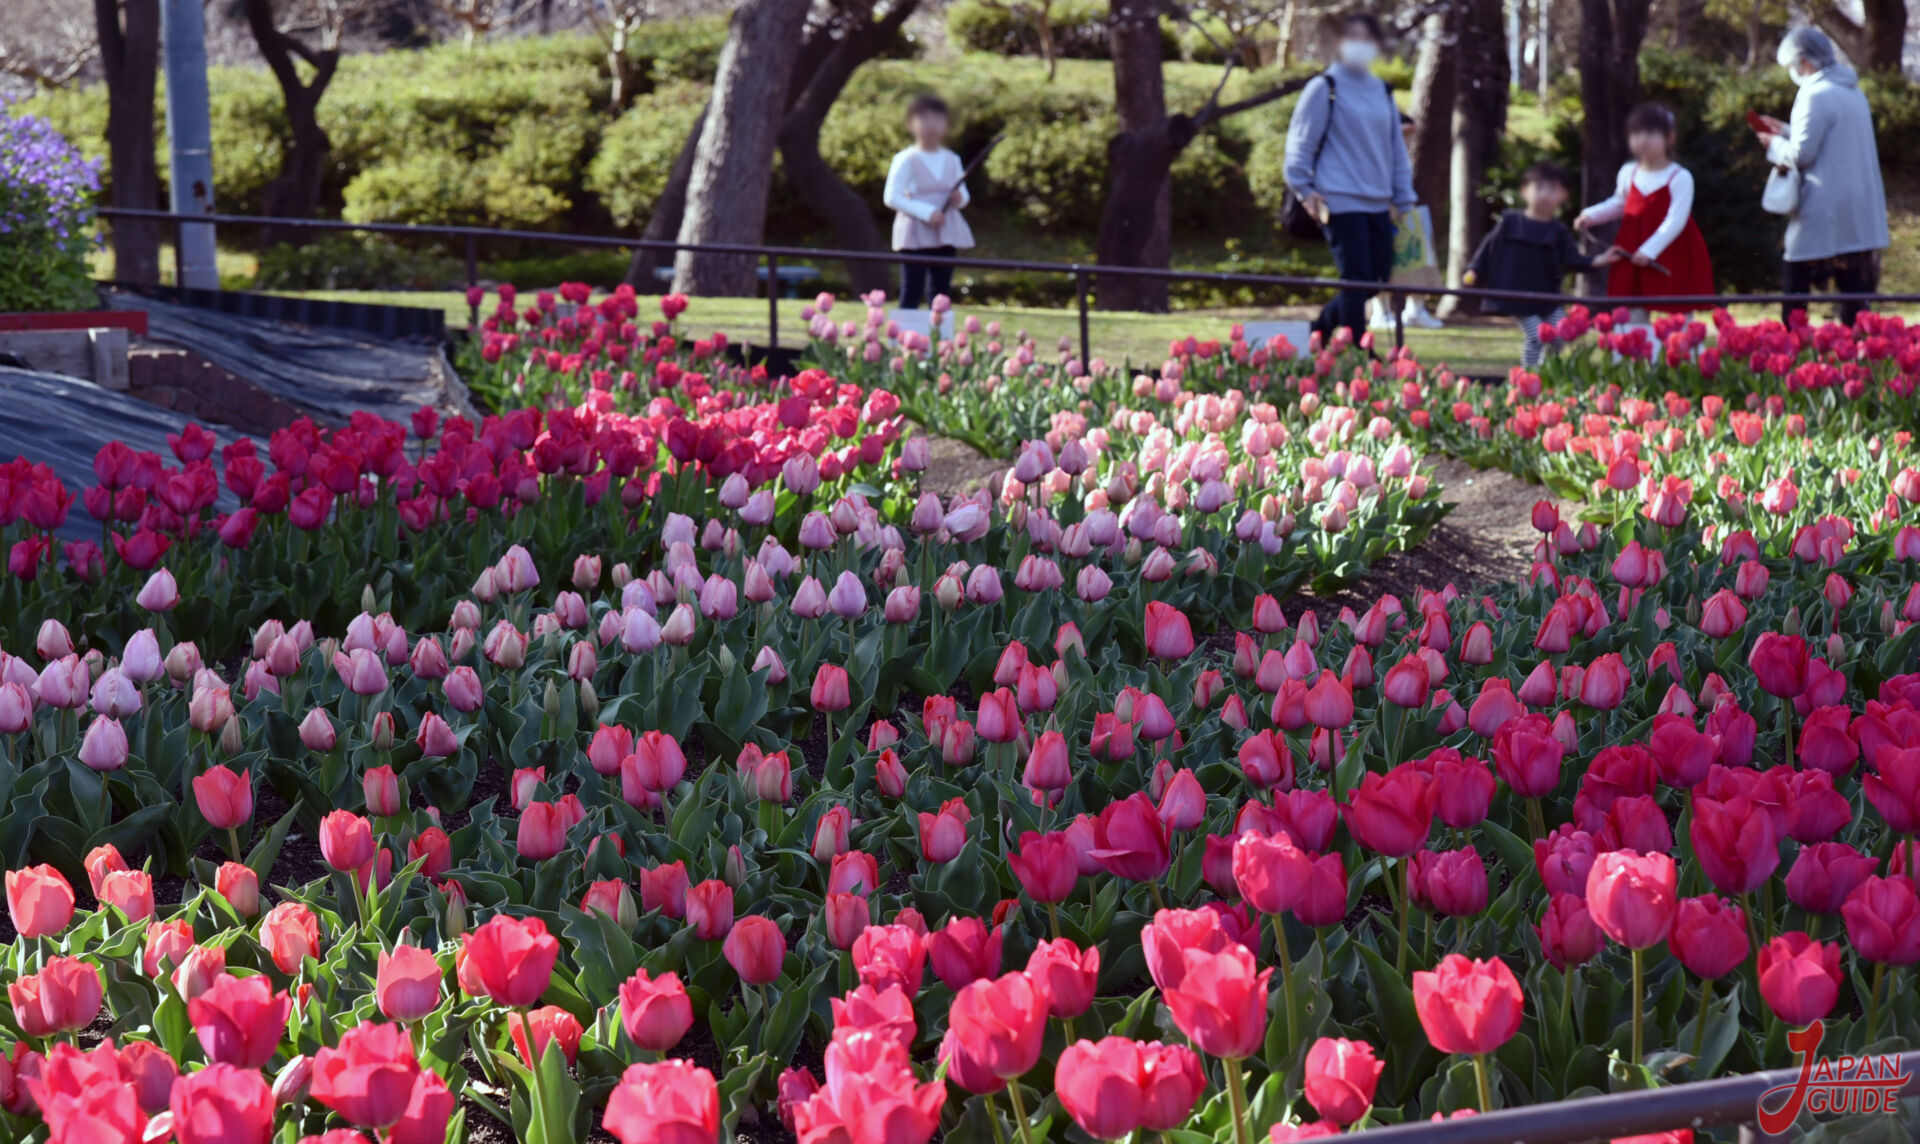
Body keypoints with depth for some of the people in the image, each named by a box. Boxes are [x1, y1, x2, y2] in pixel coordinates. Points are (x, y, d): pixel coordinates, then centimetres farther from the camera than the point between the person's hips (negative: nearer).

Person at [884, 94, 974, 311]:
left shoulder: (952, 160, 10)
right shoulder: (906, 160, -6)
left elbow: (963, 194, 18)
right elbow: (891, 197, -12)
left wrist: (960, 198, -9)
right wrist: (926, 212, -20)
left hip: (946, 234, 5)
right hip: (916, 235, -5)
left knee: (941, 292, 8)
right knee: (912, 292, -7)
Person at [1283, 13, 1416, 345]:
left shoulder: (1382, 93, 15)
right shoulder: (1324, 88, -3)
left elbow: (1396, 147, 19)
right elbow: (1300, 141, -3)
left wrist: (1403, 199, 16)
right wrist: (1304, 189, -8)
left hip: (1378, 203, 7)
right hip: (1341, 202, -7)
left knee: (1378, 279, 6)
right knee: (1356, 279, -9)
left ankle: (1319, 330, 23)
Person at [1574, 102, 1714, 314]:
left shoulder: (1680, 177, -14)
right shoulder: (1628, 173, 4)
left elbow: (1676, 220, -19)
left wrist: (1650, 249, -26)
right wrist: (1591, 216, 8)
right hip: (1633, 253, 5)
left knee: (1680, 315, 0)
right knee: (1636, 310, 8)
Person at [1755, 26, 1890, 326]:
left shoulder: (1816, 95, -14)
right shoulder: (1854, 92, 15)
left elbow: (1802, 153, -17)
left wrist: (1774, 144, 2)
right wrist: (1786, 131, 20)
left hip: (1824, 211, -8)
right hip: (1859, 216, 8)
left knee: (1797, 280, -2)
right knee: (1853, 285, 7)